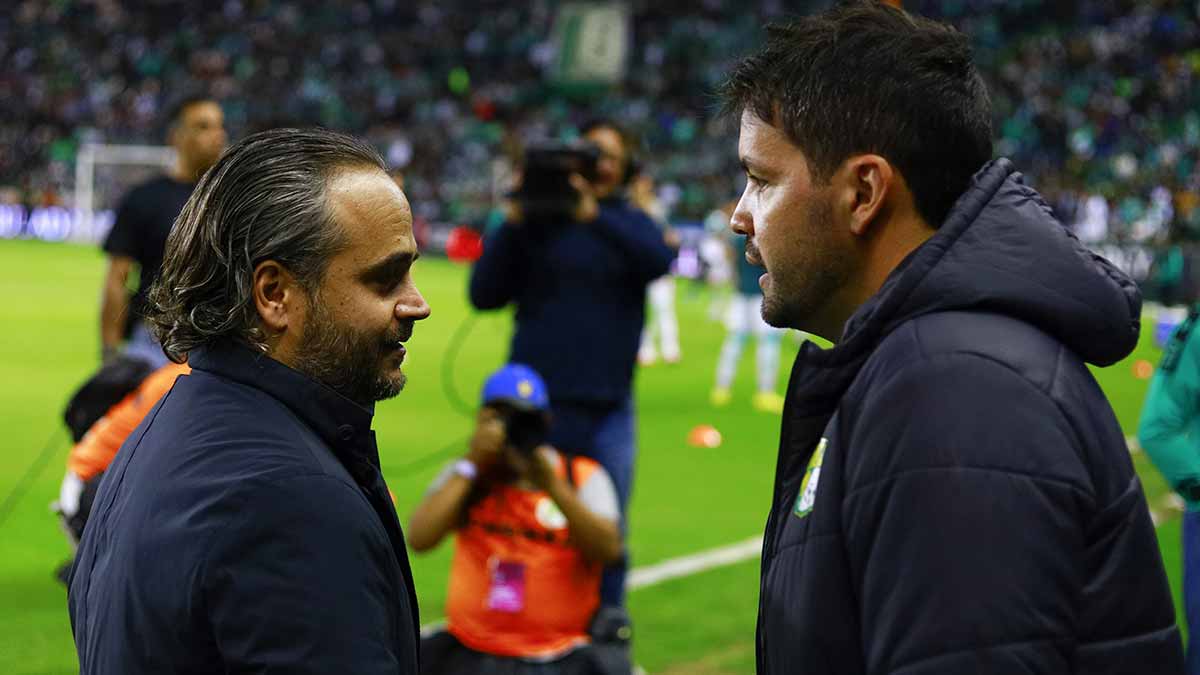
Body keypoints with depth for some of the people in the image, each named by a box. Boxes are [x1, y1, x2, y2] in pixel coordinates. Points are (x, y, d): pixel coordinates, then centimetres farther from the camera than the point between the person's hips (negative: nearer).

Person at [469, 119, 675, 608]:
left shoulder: (630, 224, 7)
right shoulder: (536, 222, 3)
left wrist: (595, 217, -28)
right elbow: (484, 294, -4)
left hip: (608, 408, 1)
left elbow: (659, 260, -15)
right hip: (537, 402, -1)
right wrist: (514, 224, -15)